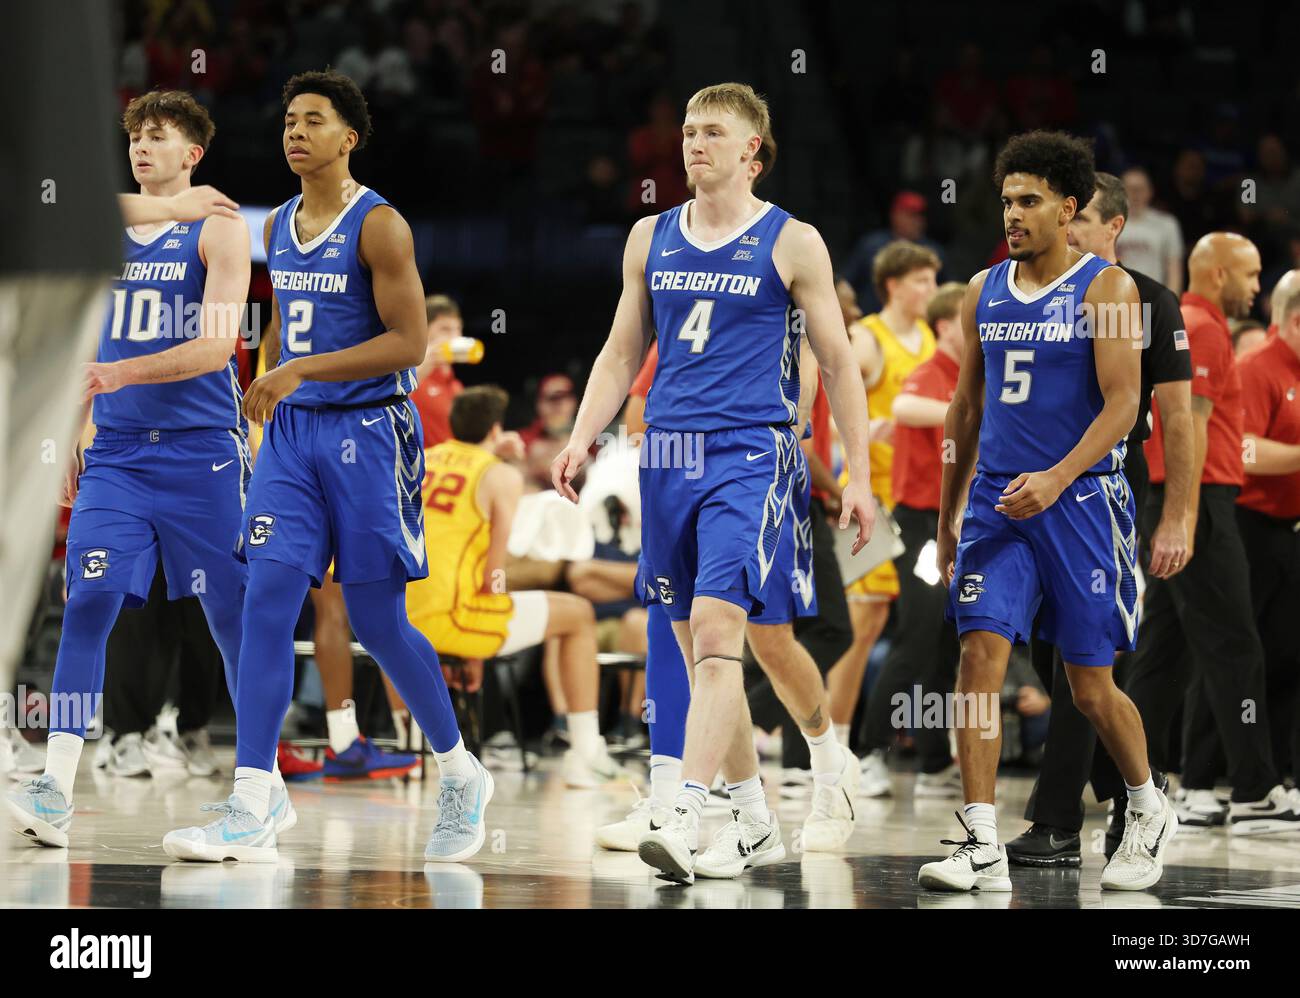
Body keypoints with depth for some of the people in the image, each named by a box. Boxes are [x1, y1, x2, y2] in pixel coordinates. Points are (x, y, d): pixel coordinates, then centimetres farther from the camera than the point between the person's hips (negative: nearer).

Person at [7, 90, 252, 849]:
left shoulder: (219, 232, -2)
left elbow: (216, 347, -14)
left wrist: (123, 374, -25)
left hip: (201, 451, -4)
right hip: (117, 451, 4)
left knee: (233, 613, 1)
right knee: (89, 600, -10)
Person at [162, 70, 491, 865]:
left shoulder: (379, 226, -11)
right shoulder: (279, 226, 11)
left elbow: (409, 342, -17)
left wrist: (302, 371, -23)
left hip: (367, 432, -6)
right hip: (293, 431, 6)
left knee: (378, 620, -1)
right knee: (267, 605, -7)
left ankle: (463, 777, 21)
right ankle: (253, 813, -10)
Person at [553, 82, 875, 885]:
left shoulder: (792, 243, 0)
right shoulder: (652, 238, 12)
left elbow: (838, 363, 2)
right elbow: (623, 352, 18)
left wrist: (860, 475, -1)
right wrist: (581, 440, 5)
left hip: (750, 454, -5)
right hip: (668, 455, 5)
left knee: (717, 624, -19)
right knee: (697, 646, 8)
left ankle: (687, 823, -24)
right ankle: (757, 825, 20)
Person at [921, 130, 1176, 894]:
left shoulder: (1105, 287, -5)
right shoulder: (985, 293, 11)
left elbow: (1122, 403, -12)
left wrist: (1056, 478, -26)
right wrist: (946, 519, 18)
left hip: (1080, 499, -4)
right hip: (997, 499, 4)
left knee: (1091, 687, 4)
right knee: (980, 658, -11)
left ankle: (1151, 811, 30)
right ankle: (983, 850, -12)